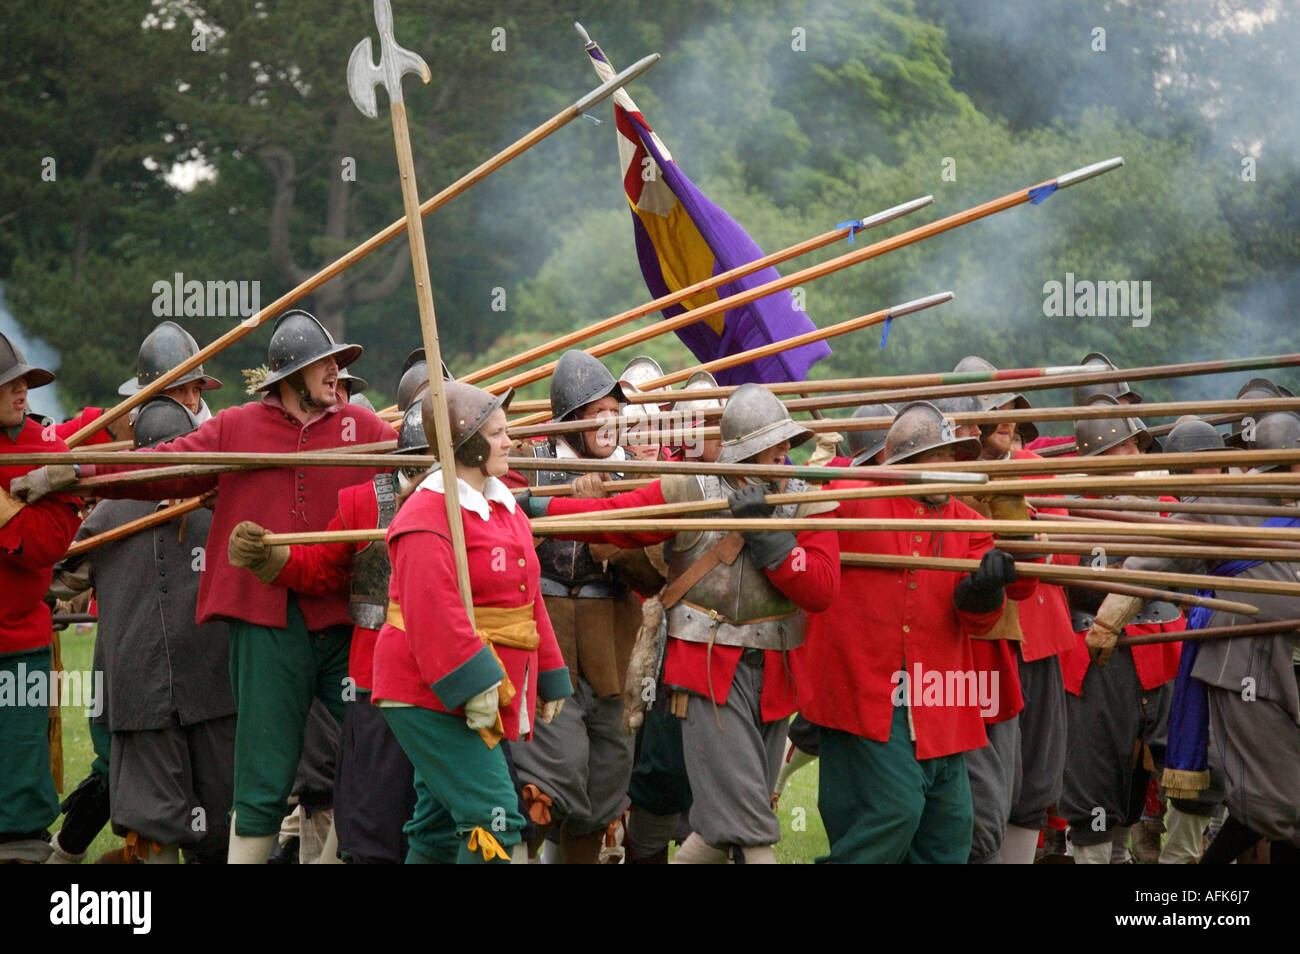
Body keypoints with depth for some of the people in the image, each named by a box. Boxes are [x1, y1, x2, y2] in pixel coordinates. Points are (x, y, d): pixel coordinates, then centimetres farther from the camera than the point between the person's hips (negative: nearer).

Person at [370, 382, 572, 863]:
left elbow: (528, 600, 21)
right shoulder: (426, 516, -17)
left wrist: (549, 677, 21)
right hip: (432, 698, -10)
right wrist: (472, 684, -28)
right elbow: (432, 611, -25)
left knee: (441, 827, 14)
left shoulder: (504, 506, 15)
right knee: (494, 820, -16)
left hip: (490, 699, 10)